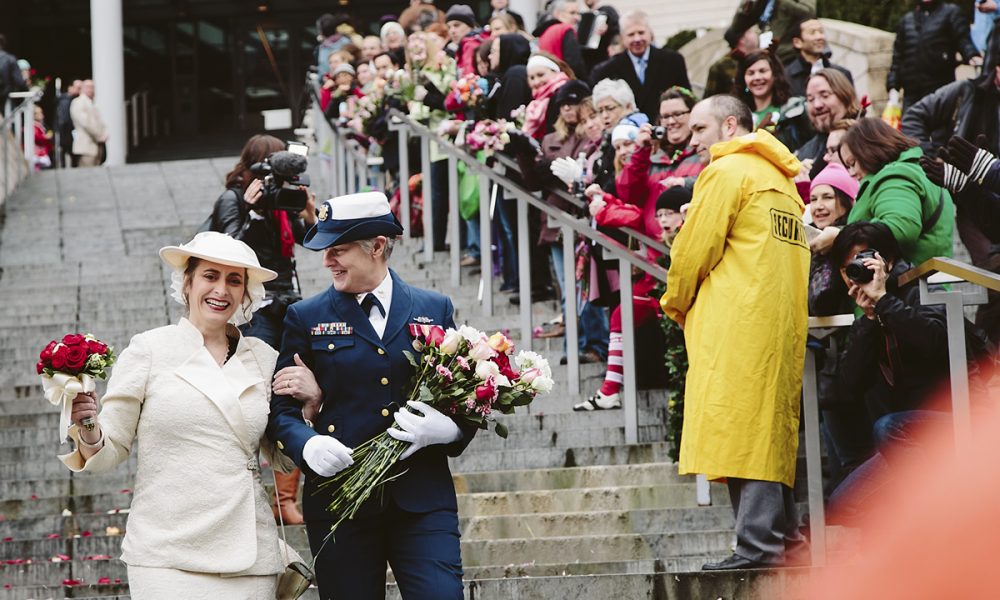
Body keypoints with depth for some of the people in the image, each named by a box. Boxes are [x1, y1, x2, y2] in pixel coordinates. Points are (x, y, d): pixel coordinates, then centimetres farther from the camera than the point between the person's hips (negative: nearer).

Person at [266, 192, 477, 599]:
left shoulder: (434, 310, 10)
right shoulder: (307, 317, 7)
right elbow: (281, 408, 4)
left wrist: (449, 429, -12)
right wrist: (308, 444, -18)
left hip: (422, 501, 0)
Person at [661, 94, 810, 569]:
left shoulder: (727, 171, -4)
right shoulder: (780, 179, 22)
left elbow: (694, 249, -7)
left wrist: (676, 304, 9)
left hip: (737, 318, -9)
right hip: (783, 323, 9)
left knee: (739, 429, -11)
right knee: (770, 429, 10)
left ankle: (758, 543, -17)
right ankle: (785, 535, 7)